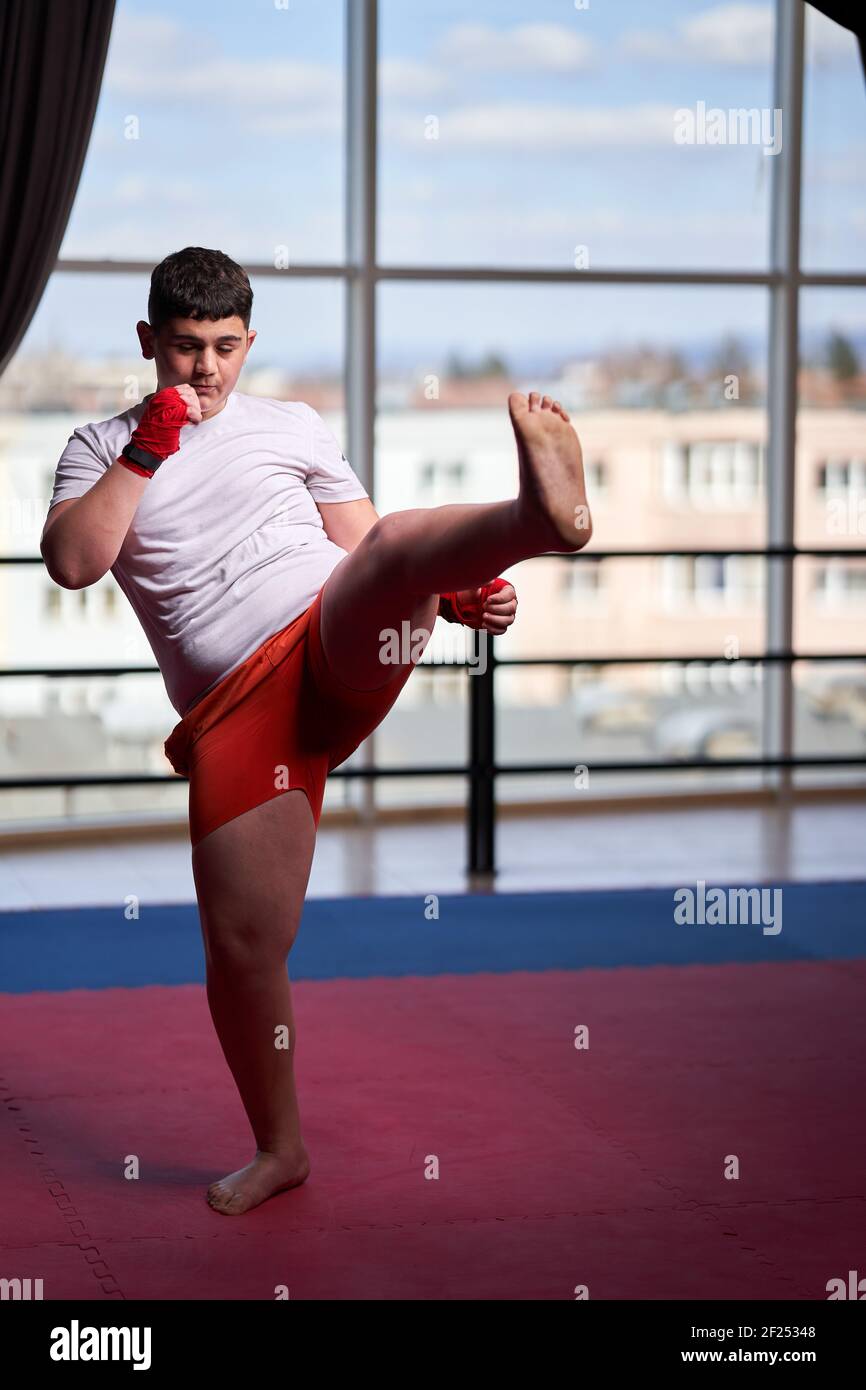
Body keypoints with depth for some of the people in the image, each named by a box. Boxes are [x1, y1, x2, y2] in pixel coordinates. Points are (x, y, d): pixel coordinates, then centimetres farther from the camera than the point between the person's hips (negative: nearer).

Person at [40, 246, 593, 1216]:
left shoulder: (292, 426, 18)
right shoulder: (100, 449, 17)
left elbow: (375, 551, 16)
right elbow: (73, 563, -1)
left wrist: (460, 594, -3)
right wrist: (149, 446, -3)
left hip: (339, 649, -1)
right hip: (237, 709, 1)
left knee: (397, 542, -34)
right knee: (242, 942, -1)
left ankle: (540, 514, -67)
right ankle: (278, 1147, 19)